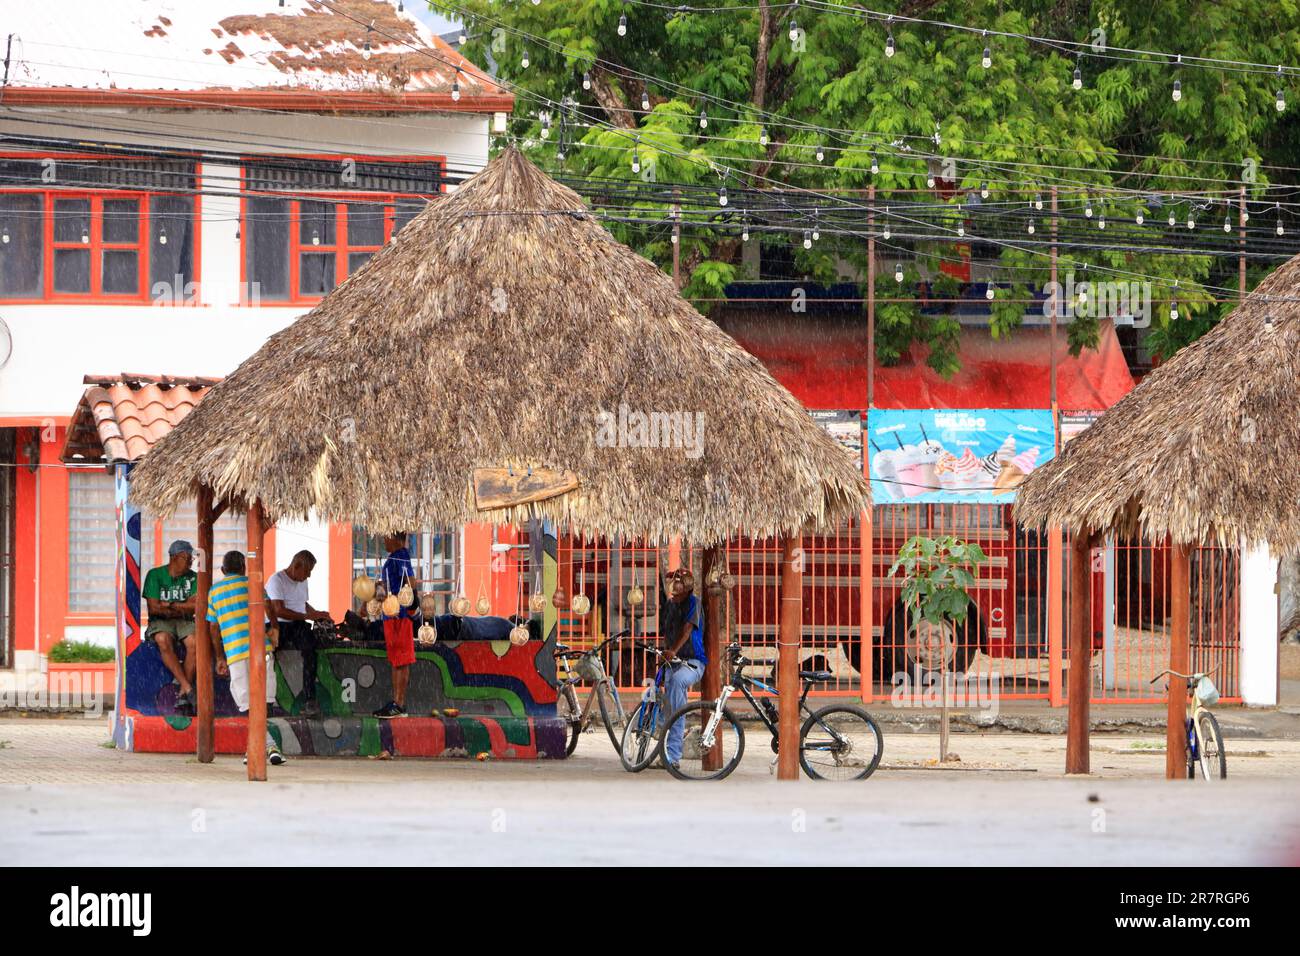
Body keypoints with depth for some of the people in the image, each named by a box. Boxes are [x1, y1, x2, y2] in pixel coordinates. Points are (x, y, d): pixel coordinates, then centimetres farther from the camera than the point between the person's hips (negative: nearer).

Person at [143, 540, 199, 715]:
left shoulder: (193, 578, 9)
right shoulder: (155, 575, 0)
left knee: (194, 642, -32)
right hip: (160, 622, -2)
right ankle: (187, 688, -39)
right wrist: (181, 609, -3)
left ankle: (182, 694, -28)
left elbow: (194, 606, -3)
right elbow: (154, 608, -7)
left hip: (185, 622, 2)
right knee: (163, 640, -37)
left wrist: (169, 605, -8)